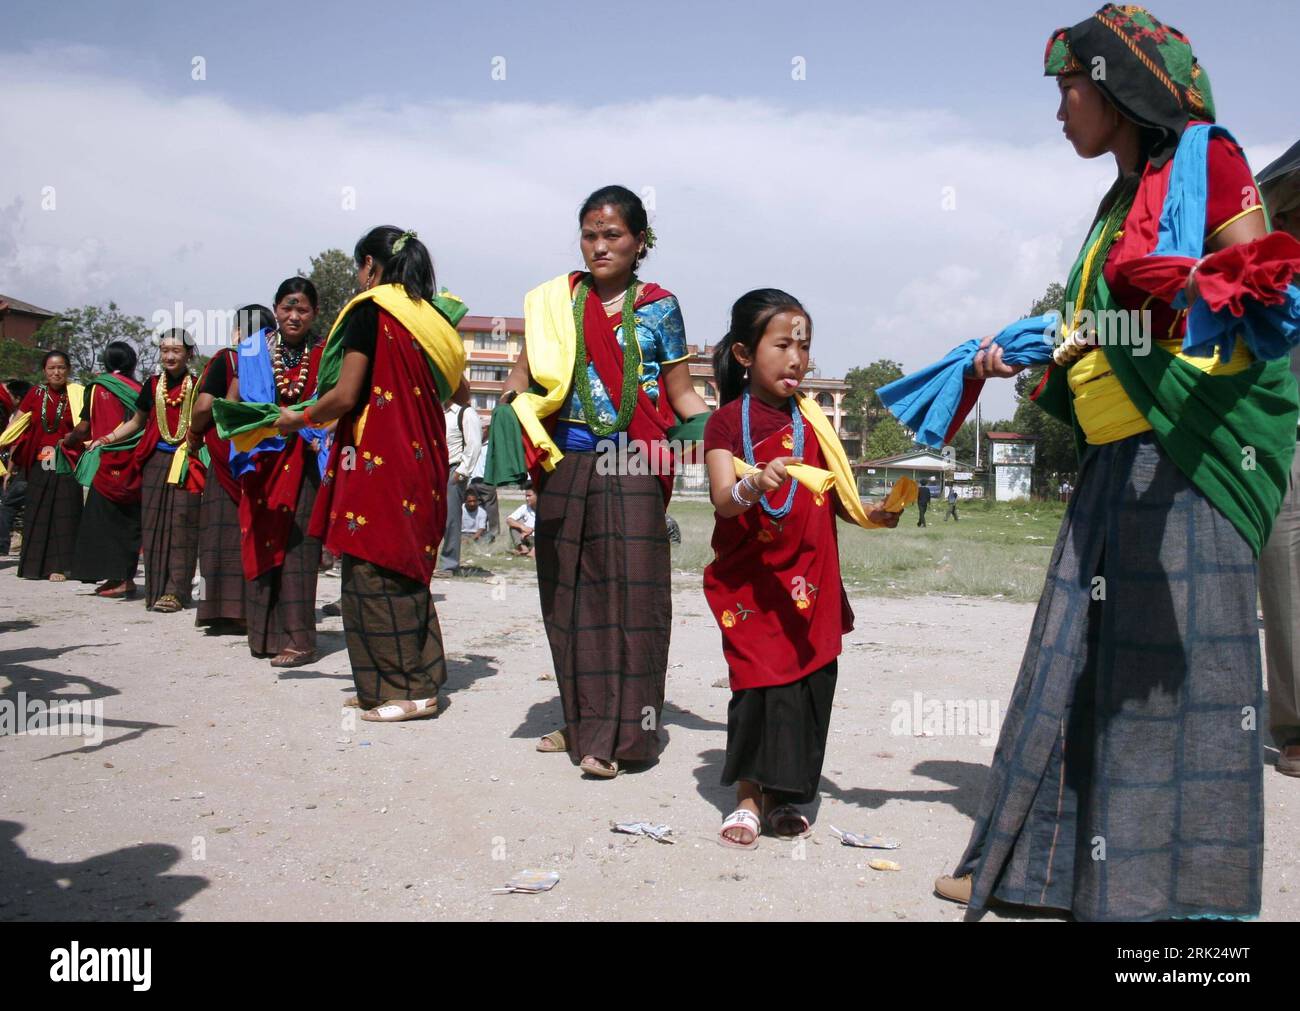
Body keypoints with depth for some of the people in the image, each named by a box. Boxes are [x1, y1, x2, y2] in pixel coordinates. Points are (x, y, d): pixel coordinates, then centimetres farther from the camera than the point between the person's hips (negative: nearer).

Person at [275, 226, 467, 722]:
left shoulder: (369, 311, -8)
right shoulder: (432, 316, 13)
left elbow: (344, 396, -13)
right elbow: (453, 390, 20)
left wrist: (299, 419, 5)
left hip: (375, 461, -8)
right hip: (421, 460, 8)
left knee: (374, 573, -1)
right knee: (406, 571, 14)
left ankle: (402, 688, 3)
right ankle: (421, 677, 18)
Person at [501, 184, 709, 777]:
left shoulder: (657, 307, 3)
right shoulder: (557, 300, 10)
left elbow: (682, 396, 3)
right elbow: (522, 378, 13)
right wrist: (515, 408, -8)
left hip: (630, 467, -3)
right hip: (564, 462, 3)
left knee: (629, 591, -7)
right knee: (570, 592, 9)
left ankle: (618, 735, 0)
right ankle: (583, 721, 23)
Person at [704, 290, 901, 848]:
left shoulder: (811, 420, 11)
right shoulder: (727, 420, -3)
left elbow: (835, 495, 11)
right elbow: (722, 499, -16)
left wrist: (867, 513, -8)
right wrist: (756, 484, -35)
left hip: (809, 580, 4)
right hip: (750, 579, -4)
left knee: (809, 681, 3)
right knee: (759, 681, -6)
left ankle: (781, 797, 18)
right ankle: (748, 797, 10)